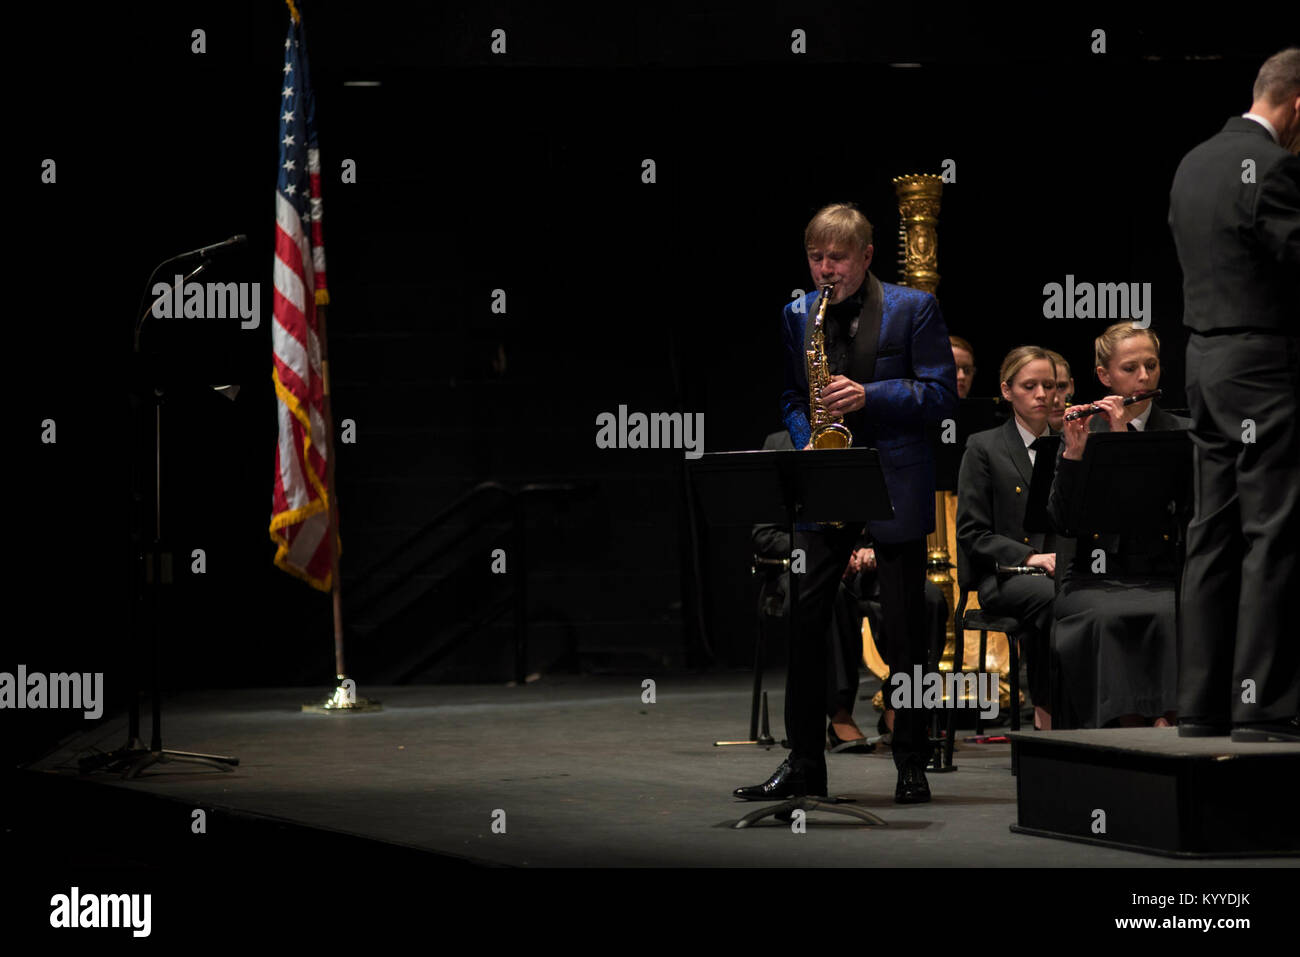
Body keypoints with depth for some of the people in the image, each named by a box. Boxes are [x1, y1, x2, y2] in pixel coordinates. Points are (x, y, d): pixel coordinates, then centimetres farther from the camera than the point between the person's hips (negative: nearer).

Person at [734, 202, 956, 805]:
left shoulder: (914, 309, -3)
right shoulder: (797, 315, 9)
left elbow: (942, 393, -6)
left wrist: (870, 395, -18)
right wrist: (806, 442, -2)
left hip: (894, 484, -3)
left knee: (904, 631, 1)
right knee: (802, 622, -3)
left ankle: (911, 766, 10)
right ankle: (804, 763, 4)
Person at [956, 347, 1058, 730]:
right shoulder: (984, 448, 8)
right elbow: (971, 534, 0)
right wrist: (1028, 556, -14)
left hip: (1062, 570, 3)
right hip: (1004, 578, -3)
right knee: (1052, 598, -38)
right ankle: (1048, 712, -27)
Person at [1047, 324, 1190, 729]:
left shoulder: (1180, 433, 10)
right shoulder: (1082, 433, 10)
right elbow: (1063, 521, 0)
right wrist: (1073, 453, -14)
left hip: (1159, 577, 0)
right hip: (1094, 577, 0)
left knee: (1172, 616, -34)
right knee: (1106, 618, -34)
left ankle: (1162, 719, -33)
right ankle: (1127, 722, -33)